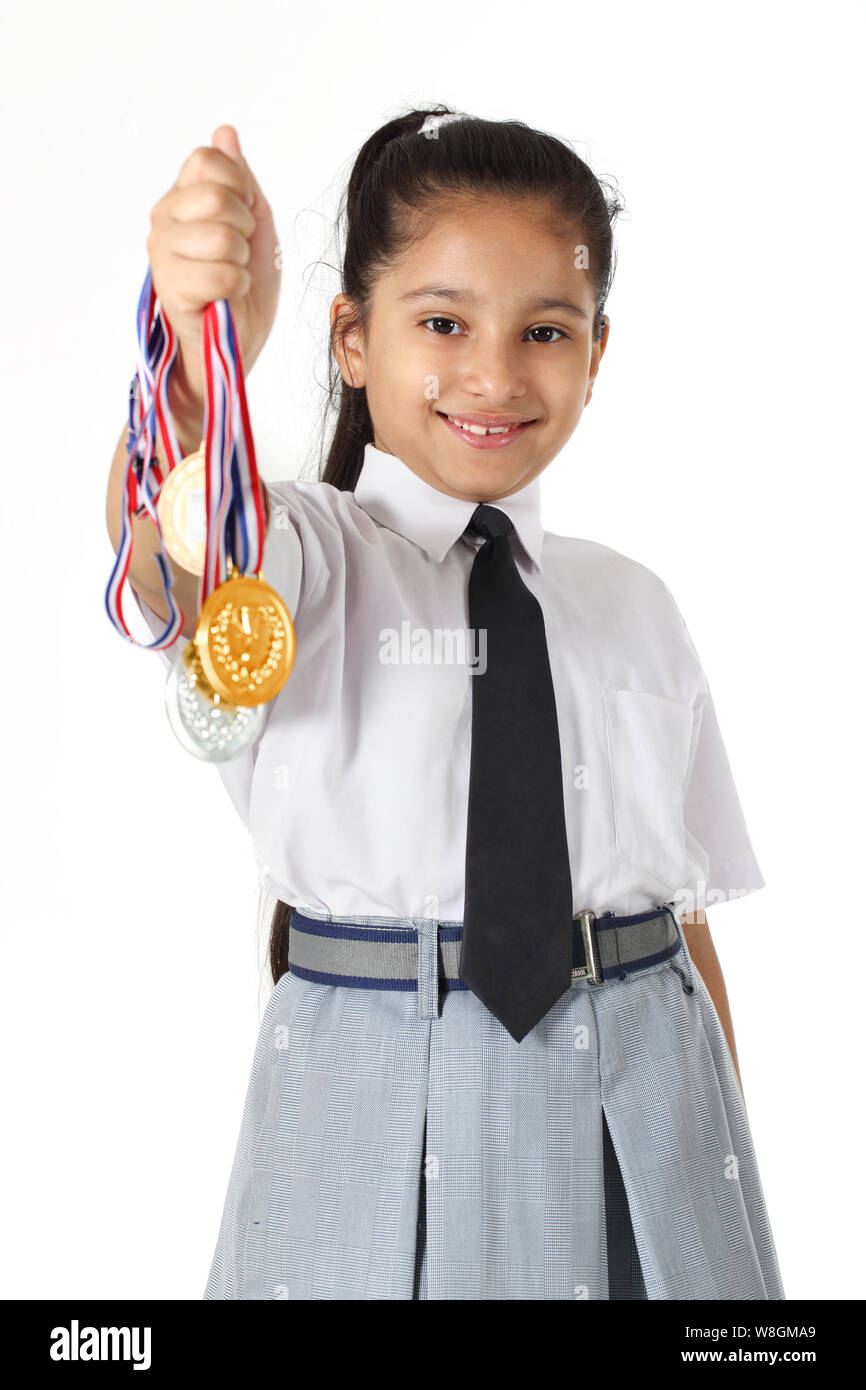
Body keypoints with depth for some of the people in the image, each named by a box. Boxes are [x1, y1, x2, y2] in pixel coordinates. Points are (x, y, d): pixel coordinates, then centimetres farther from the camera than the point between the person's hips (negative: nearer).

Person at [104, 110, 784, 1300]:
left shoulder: (633, 607, 7)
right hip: (384, 1121, -3)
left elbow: (687, 911, 9)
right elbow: (177, 569, -29)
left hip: (644, 1116, 4)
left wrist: (727, 1152, 9)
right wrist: (204, 366, -49)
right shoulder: (301, 557, -4)